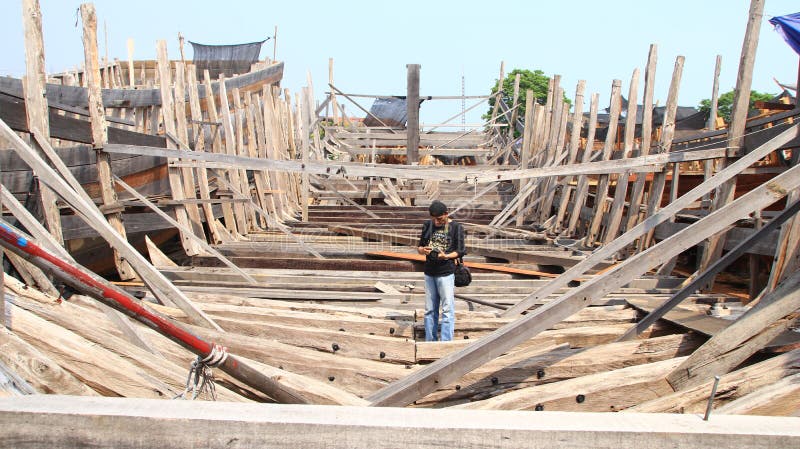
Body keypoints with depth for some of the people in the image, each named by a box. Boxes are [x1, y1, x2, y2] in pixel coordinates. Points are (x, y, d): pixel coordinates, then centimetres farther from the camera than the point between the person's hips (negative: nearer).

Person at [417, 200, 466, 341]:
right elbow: (419, 247, 13)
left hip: (446, 273, -4)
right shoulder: (427, 225, 8)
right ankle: (430, 342, 19)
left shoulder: (456, 227, -4)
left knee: (447, 310, -5)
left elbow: (460, 251, -3)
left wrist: (446, 256, -21)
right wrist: (423, 250, -11)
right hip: (429, 273, 5)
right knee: (430, 310, 10)